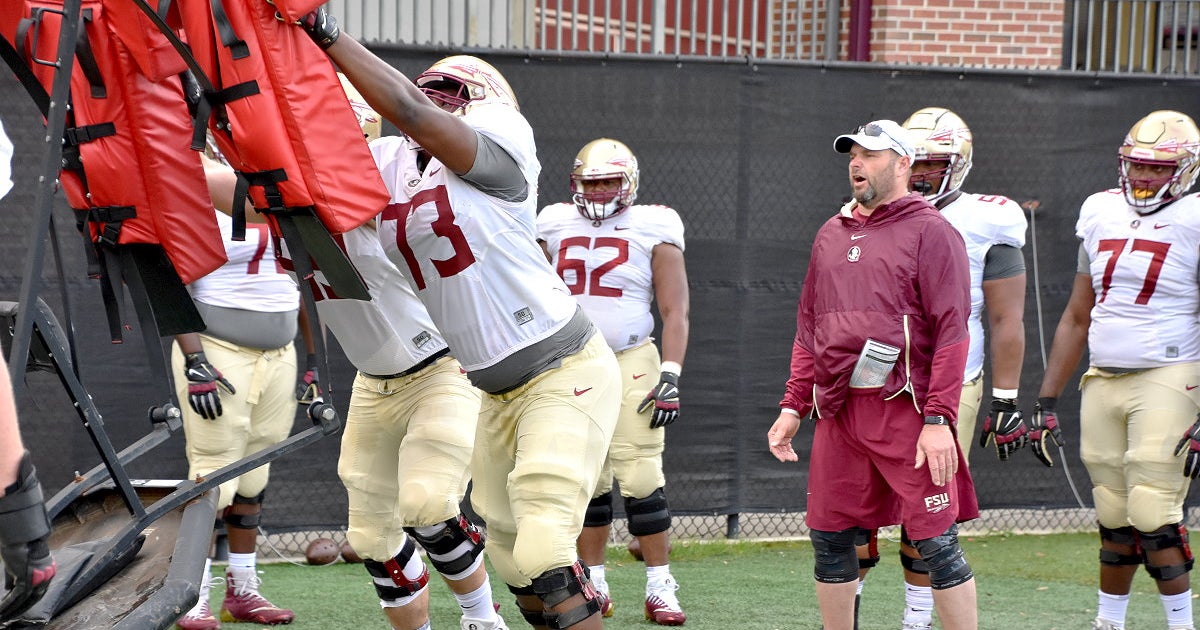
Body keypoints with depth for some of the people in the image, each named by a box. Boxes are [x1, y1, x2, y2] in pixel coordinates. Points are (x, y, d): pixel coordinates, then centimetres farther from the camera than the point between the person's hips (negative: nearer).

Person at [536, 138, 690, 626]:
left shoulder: (652, 232, 0)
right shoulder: (556, 228, 9)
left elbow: (675, 312, -1)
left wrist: (671, 376, -10)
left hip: (630, 365, -3)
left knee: (642, 480, -9)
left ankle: (660, 589, -3)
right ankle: (593, 582, 14)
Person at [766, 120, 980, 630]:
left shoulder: (928, 232, -4)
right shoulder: (832, 235, 16)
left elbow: (951, 333, -10)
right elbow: (809, 332, 21)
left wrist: (938, 419, -16)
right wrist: (794, 407, 13)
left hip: (905, 410, -6)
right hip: (838, 411, 6)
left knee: (937, 543, -5)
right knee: (830, 539, 10)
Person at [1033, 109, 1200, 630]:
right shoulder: (1101, 214, 11)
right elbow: (1077, 318, 18)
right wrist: (1046, 402, 15)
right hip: (1103, 382, 5)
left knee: (1153, 518, -11)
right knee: (1115, 520, 9)